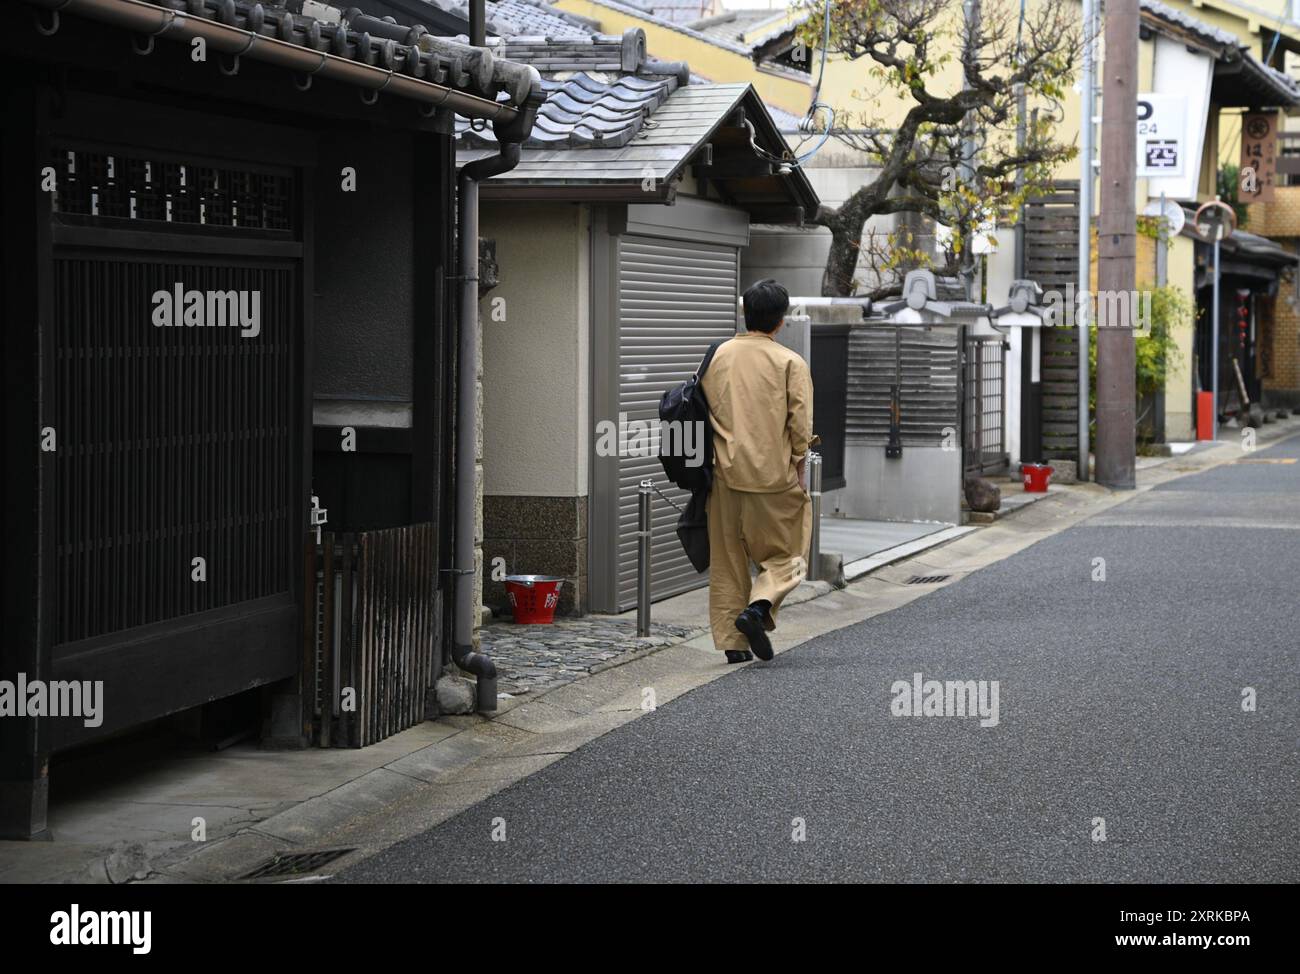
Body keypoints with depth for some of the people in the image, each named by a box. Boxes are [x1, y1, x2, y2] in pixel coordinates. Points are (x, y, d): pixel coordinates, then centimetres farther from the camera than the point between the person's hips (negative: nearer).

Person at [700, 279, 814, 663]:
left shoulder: (717, 357, 4)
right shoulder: (790, 363, -7)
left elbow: (702, 412, 8)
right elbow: (801, 426, -10)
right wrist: (798, 465, 4)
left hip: (726, 474, 3)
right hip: (775, 476, -3)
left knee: (727, 562, 12)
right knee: (784, 554, 11)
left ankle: (732, 640, 11)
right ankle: (759, 606, -13)